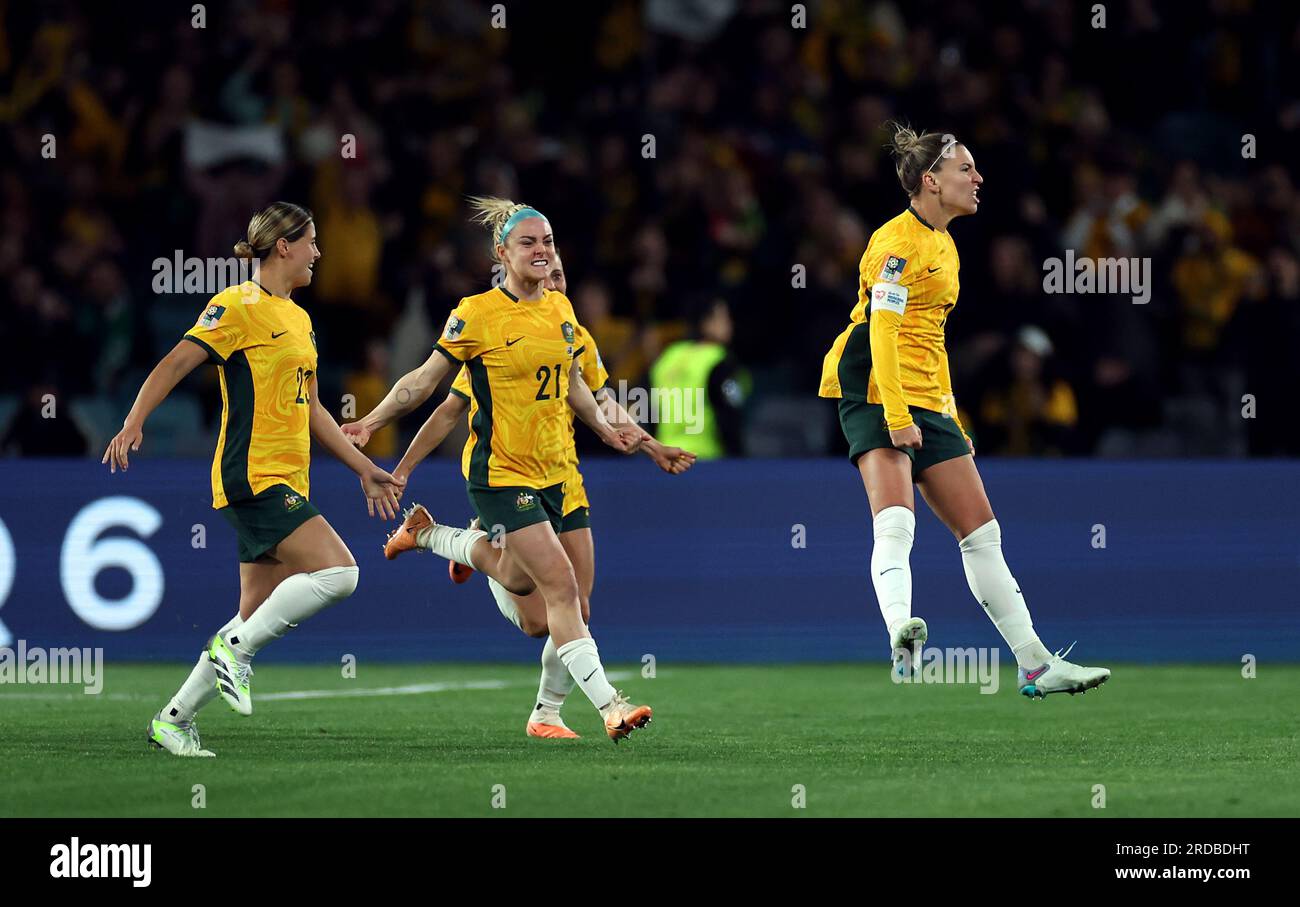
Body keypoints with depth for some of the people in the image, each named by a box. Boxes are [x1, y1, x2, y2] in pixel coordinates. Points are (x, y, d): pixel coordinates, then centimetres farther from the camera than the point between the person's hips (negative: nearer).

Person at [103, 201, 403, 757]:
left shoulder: (297, 319, 20)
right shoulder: (239, 306, -7)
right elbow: (175, 363, -12)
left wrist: (364, 469, 26)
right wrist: (133, 423, -26)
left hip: (287, 482, 9)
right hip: (252, 476, -9)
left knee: (257, 618, 6)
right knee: (337, 572, -21)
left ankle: (174, 720, 13)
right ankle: (236, 648, -9)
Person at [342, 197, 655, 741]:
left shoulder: (562, 310, 8)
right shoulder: (477, 314, -11)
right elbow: (424, 380, -4)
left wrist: (602, 426, 12)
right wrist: (370, 422, -9)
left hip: (550, 471, 7)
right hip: (499, 472, -7)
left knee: (517, 579, 21)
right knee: (560, 583, -14)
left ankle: (428, 534, 46)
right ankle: (607, 705, -15)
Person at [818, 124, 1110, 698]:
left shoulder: (943, 246, 19)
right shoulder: (898, 241, -11)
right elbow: (882, 329, -19)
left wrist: (951, 421, 25)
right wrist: (896, 416, -26)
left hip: (926, 405, 9)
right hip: (875, 396, -9)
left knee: (982, 532, 8)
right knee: (895, 521, -29)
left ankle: (1036, 666, 12)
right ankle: (900, 630, -49)